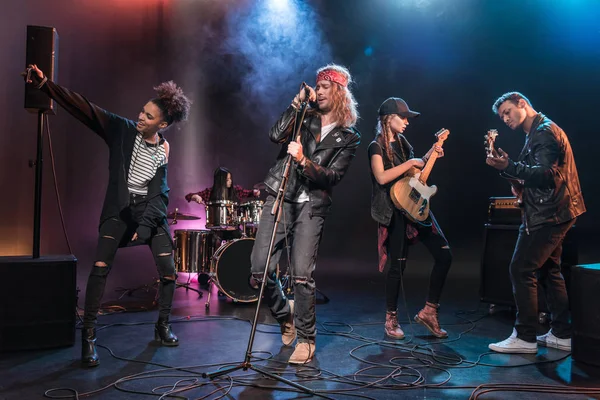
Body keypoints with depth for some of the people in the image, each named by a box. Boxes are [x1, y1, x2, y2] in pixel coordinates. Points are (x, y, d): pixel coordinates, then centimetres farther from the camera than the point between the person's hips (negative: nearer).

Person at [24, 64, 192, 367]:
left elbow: (160, 192, -4)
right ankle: (88, 336, -3)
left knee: (169, 271, 0)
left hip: (150, 210, 2)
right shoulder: (122, 129, -6)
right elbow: (83, 108, -15)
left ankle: (162, 327, 22)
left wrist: (145, 225, -14)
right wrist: (44, 84, -23)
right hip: (119, 209, -2)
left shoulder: (163, 149, -2)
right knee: (100, 267, -15)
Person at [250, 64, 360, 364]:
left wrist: (303, 160, -18)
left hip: (312, 205, -2)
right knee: (260, 269, -4)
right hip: (280, 196, 3)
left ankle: (306, 339, 7)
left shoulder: (348, 137, 8)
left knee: (301, 275, -12)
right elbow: (276, 136, -5)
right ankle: (285, 314, 24)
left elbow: (332, 176, -3)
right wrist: (296, 103, -4)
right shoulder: (304, 118, 13)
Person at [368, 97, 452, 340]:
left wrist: (428, 157, 10)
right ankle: (391, 319, 15)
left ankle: (429, 311, 11)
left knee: (444, 255, 1)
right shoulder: (377, 146, -6)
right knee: (398, 265, -3)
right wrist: (410, 163, -17)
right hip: (395, 212, -7)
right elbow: (381, 177, -21)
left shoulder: (402, 143, 17)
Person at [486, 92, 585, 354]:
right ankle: (562, 334, 21)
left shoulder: (544, 131, -13)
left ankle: (524, 338, -2)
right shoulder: (536, 133, 19)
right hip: (552, 213, 11)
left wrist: (509, 167, -34)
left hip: (547, 215, -11)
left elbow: (547, 173, -25)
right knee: (548, 270, 15)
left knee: (521, 270, -8)